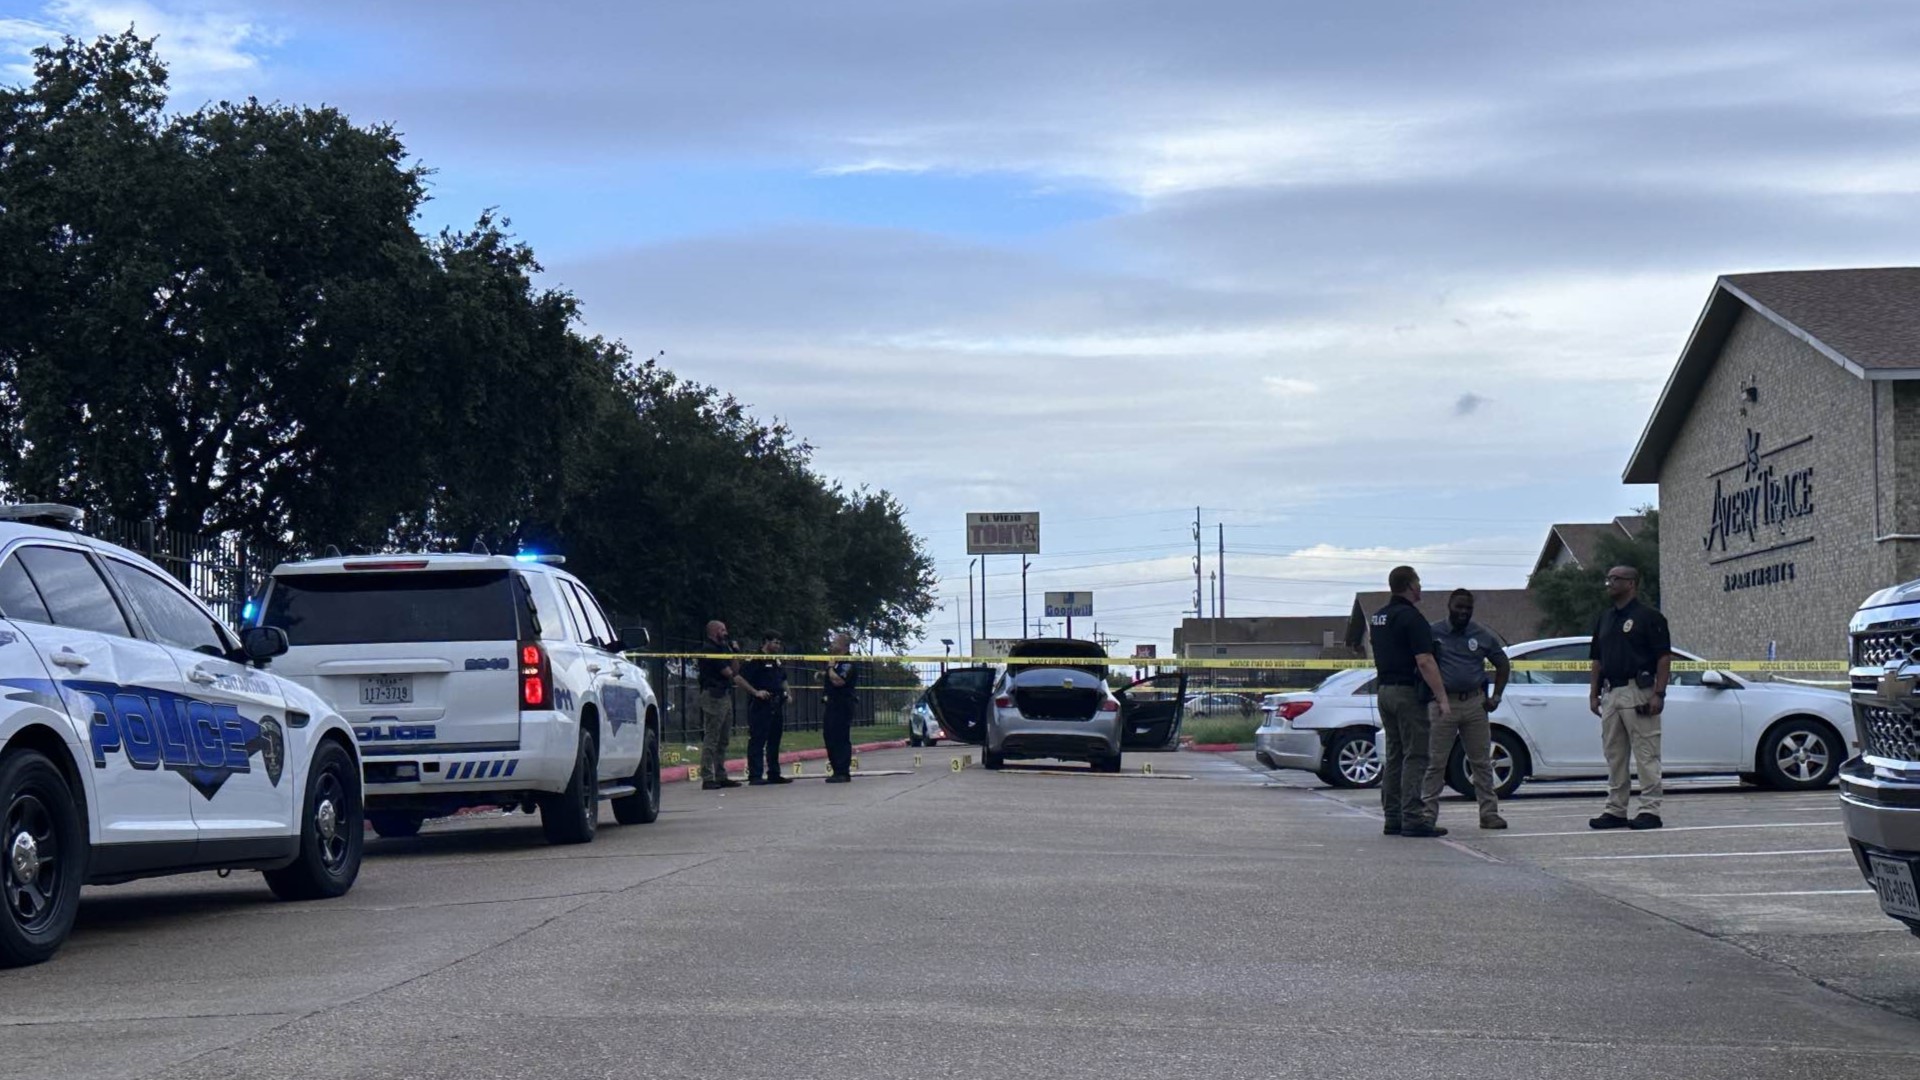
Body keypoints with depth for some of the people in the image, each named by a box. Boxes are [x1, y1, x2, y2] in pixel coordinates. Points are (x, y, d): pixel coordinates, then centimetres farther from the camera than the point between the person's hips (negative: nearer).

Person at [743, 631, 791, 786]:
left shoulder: (776, 662, 19)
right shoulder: (755, 660, -8)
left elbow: (783, 679, 32)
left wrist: (786, 692, 17)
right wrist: (756, 692, -24)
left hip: (777, 704, 9)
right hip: (760, 704, -9)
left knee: (774, 741, 12)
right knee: (757, 741, -8)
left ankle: (774, 774, 18)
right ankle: (755, 776, -10)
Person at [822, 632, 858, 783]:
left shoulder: (848, 663, -14)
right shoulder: (837, 662, 19)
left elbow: (838, 681, -27)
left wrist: (830, 667, -15)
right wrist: (822, 677, 14)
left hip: (842, 705, -11)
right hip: (832, 703, 11)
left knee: (841, 738, -10)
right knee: (829, 736, 11)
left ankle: (843, 772, -9)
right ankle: (837, 770, 16)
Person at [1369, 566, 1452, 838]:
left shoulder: (1378, 617, 13)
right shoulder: (1411, 617, -14)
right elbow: (1424, 662, -20)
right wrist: (1442, 698, -18)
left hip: (1384, 690, 9)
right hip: (1408, 693, -9)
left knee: (1394, 756, 11)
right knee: (1415, 756, -7)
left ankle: (1393, 817, 11)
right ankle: (1412, 818, -11)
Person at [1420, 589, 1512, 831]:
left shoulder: (1483, 636, 9)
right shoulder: (1434, 634, 1)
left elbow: (1503, 665, 17)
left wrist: (1495, 697, 8)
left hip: (1475, 703, 3)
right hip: (1443, 703, -3)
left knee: (1482, 761, 6)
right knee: (1435, 763, -2)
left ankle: (1489, 813, 11)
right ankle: (1428, 813, 2)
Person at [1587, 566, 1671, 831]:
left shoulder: (1649, 617, -4)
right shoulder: (1604, 618, 17)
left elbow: (1664, 657, -8)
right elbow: (1596, 660, 19)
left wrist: (1658, 694, -15)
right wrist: (1594, 693, 11)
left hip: (1638, 693, -7)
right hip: (1610, 694, 7)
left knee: (1646, 754, -6)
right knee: (1614, 756, 9)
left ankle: (1650, 810, -4)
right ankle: (1615, 810, 14)